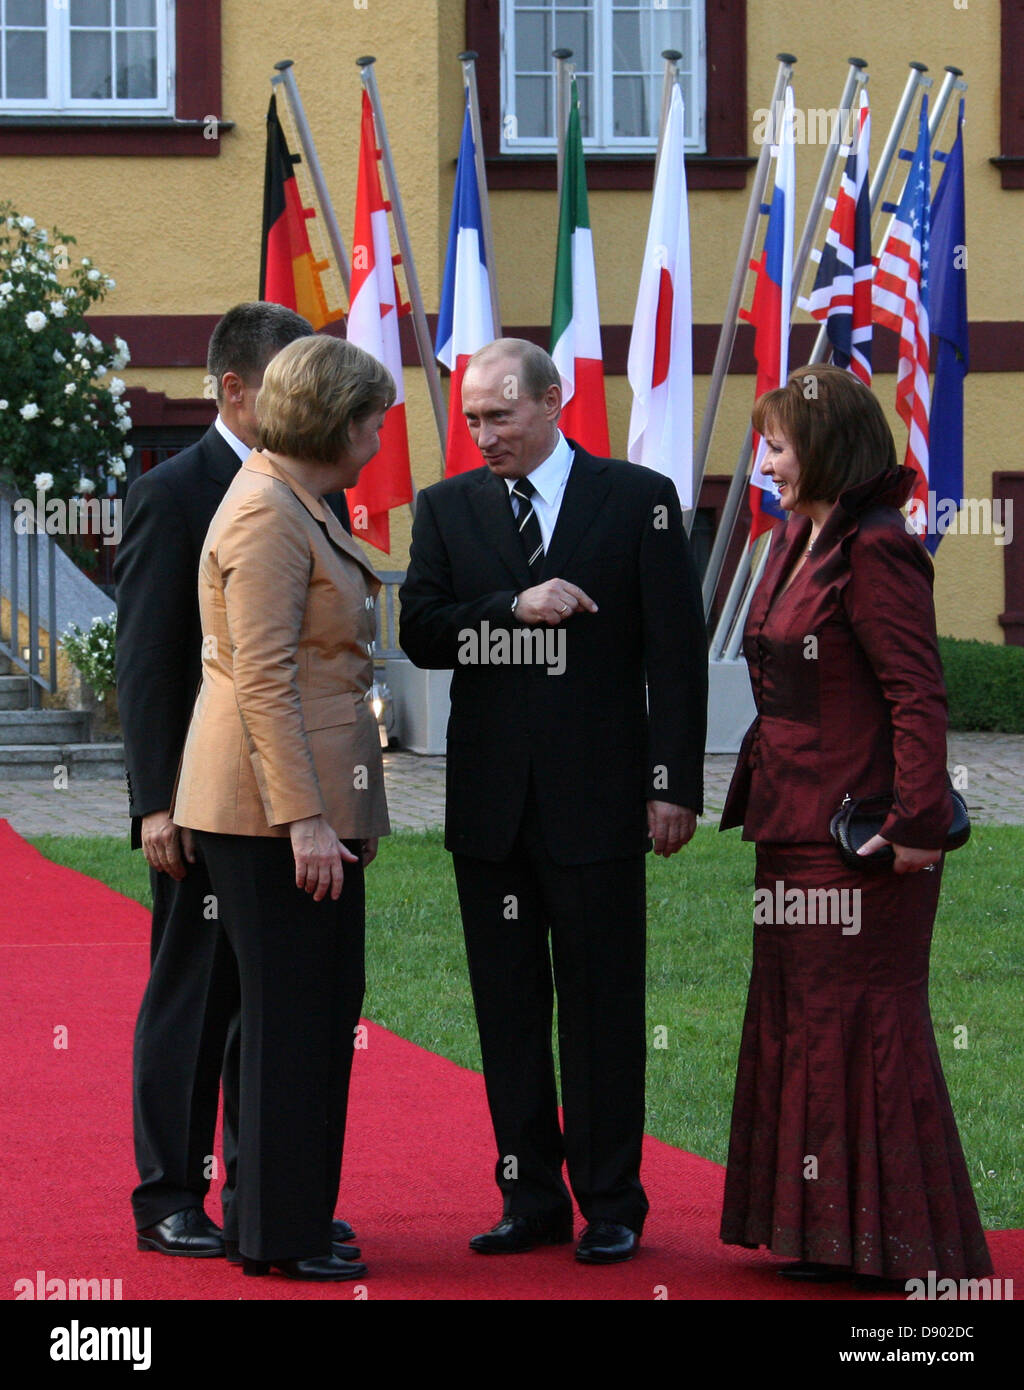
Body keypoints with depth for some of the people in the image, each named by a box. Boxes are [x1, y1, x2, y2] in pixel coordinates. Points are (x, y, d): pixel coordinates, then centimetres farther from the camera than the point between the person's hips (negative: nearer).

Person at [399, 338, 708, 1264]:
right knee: (507, 1005, 7)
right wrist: (514, 609, -16)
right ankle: (531, 1198, 14)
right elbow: (419, 633, -1)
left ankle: (611, 1204, 8)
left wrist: (676, 784, -7)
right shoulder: (446, 509, 9)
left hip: (595, 800, -3)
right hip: (490, 799, 3)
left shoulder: (639, 500, 0)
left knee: (602, 1003, 0)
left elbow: (676, 654, -1)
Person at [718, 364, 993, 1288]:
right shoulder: (800, 542, 12)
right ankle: (833, 1236, 23)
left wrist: (917, 823, -24)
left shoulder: (876, 553, -17)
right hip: (800, 829, 10)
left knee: (864, 1025, -4)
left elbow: (918, 698, -21)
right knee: (801, 1021, 14)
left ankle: (897, 1244, 4)